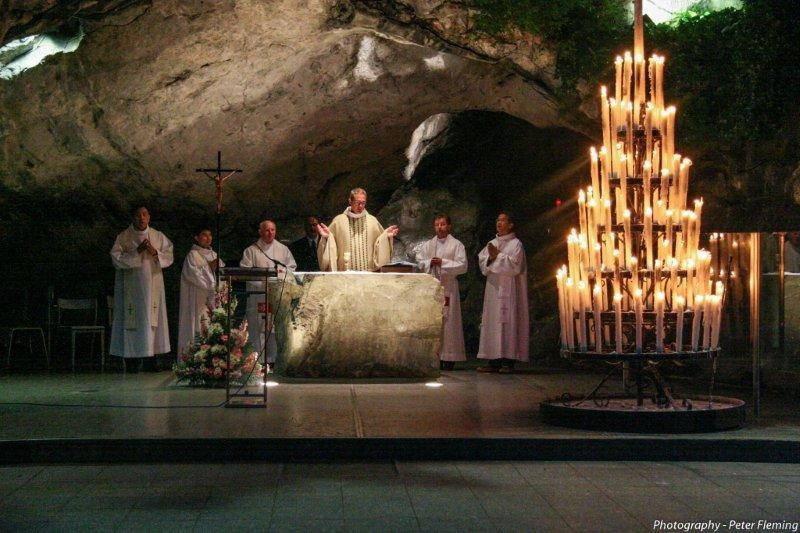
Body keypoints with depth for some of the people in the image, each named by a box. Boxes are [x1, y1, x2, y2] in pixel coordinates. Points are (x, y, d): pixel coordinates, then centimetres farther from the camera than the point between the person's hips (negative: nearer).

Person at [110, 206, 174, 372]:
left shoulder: (158, 237, 10)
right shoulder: (123, 237, 2)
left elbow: (169, 257, 6)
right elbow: (117, 258, -7)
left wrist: (155, 252, -12)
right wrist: (137, 251, -16)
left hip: (153, 285, 3)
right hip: (131, 286, -3)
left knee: (153, 319, 0)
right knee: (133, 319, -6)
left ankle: (151, 356, 3)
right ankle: (132, 359, -3)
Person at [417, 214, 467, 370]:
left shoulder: (456, 245, 3)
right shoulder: (428, 244, 17)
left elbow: (462, 265, -6)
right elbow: (419, 261, 10)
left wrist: (443, 262, -12)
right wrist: (430, 262, -9)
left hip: (448, 288, -4)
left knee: (448, 321, -5)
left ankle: (448, 357, -4)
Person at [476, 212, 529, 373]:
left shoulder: (516, 244, -1)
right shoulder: (491, 244, 17)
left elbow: (515, 266, -11)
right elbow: (482, 264, 9)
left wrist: (498, 256, -10)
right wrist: (490, 258, -10)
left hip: (508, 289, -6)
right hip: (493, 287, 6)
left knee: (508, 321, -9)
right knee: (492, 322, 1)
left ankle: (508, 361, -9)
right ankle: (494, 361, 2)